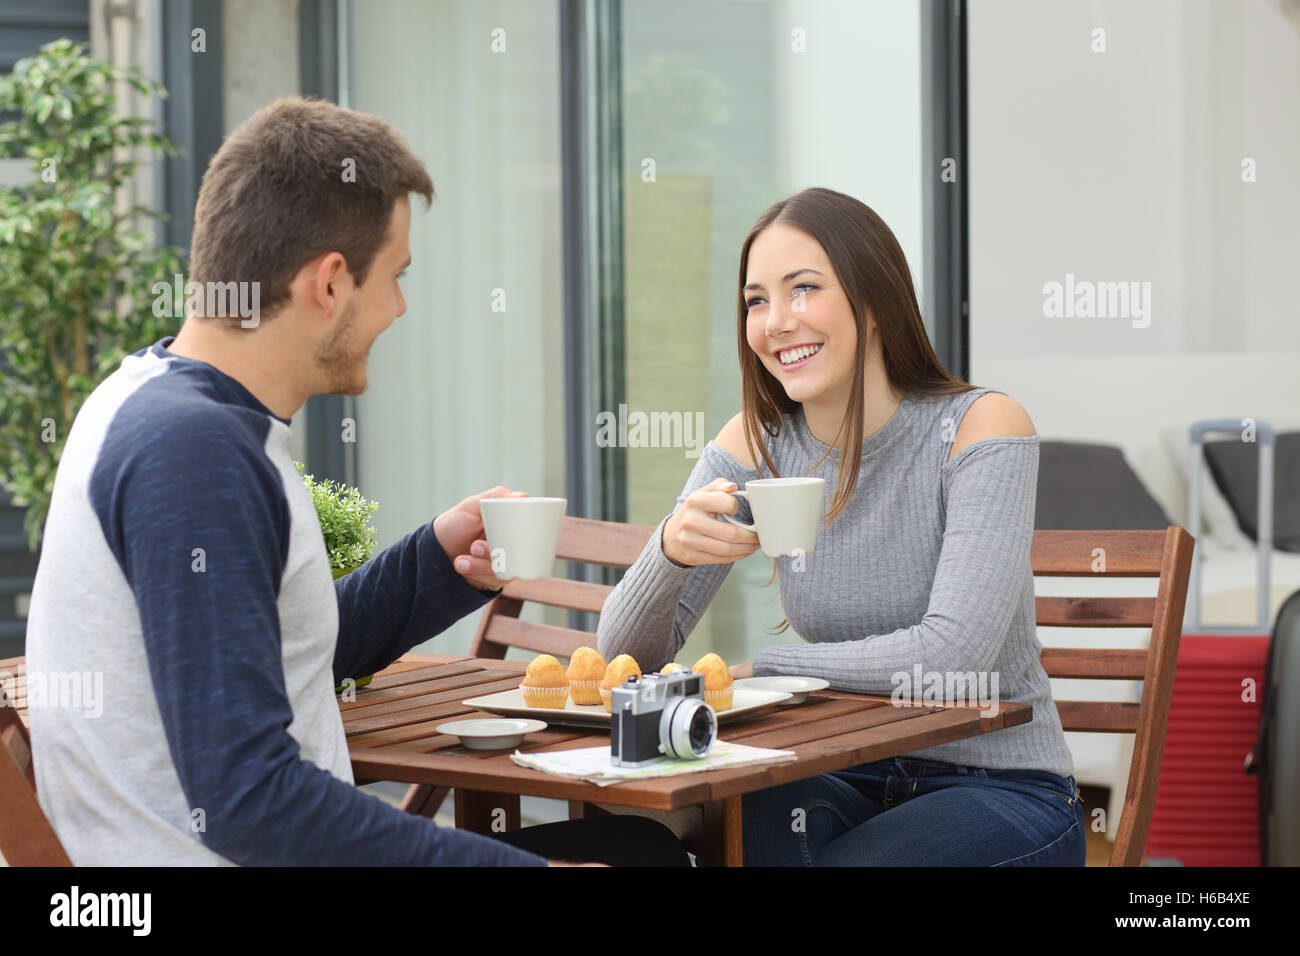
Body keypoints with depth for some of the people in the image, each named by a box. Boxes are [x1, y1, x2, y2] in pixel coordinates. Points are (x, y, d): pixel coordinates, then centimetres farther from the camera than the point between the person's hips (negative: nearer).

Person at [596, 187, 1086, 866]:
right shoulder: (758, 444, 0)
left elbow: (952, 656, -26)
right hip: (853, 783, 4)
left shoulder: (981, 426, -13)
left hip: (1004, 791, -3)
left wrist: (758, 670, -17)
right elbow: (627, 652, -3)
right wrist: (671, 551, -25)